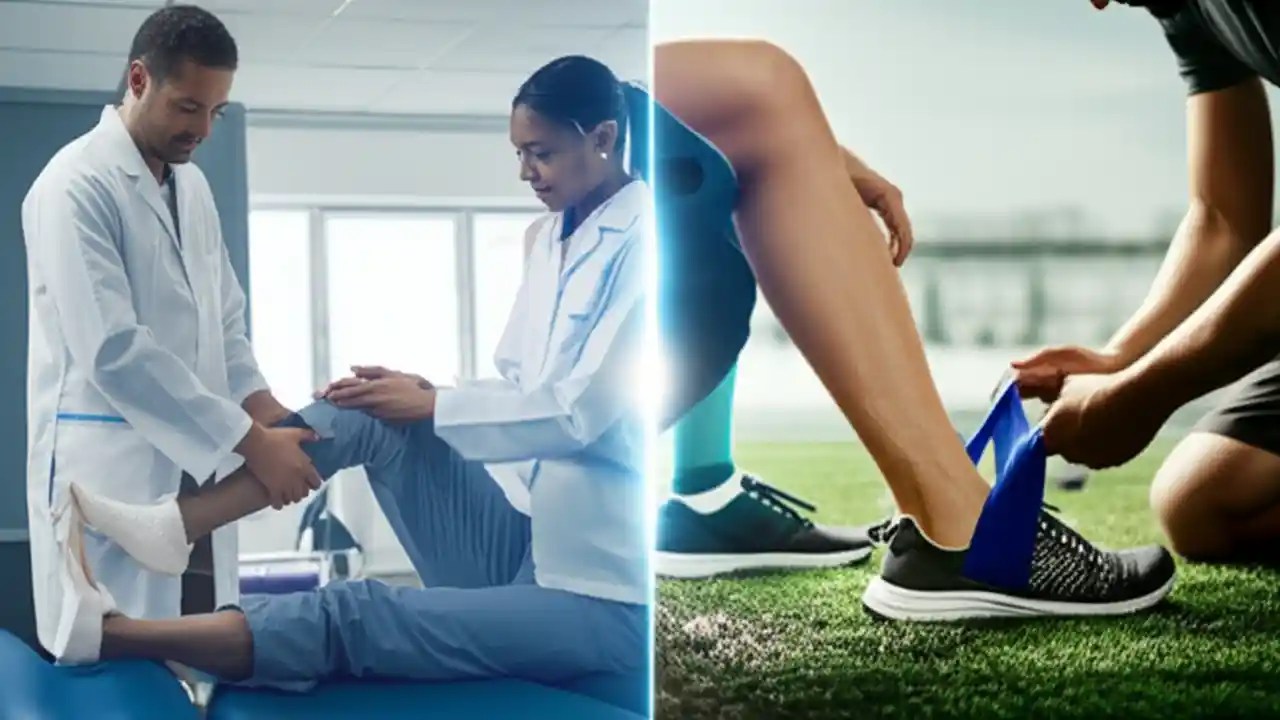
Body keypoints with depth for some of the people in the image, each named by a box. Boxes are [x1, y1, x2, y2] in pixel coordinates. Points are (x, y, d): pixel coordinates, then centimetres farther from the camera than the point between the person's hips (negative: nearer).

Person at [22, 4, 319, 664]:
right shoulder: (76, 187, -13)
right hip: (107, 474, -7)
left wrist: (266, 410, -3)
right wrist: (251, 442, -21)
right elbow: (113, 350, -21)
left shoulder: (192, 185, 13)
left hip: (195, 467, 7)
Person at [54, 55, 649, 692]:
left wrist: (431, 405, -11)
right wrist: (422, 394, -2)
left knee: (359, 616, -23)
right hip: (526, 532, 7)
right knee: (373, 414, -11)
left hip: (596, 586, -7)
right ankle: (172, 524, -19)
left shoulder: (643, 244, -14)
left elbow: (580, 411, -20)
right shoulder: (547, 236, 13)